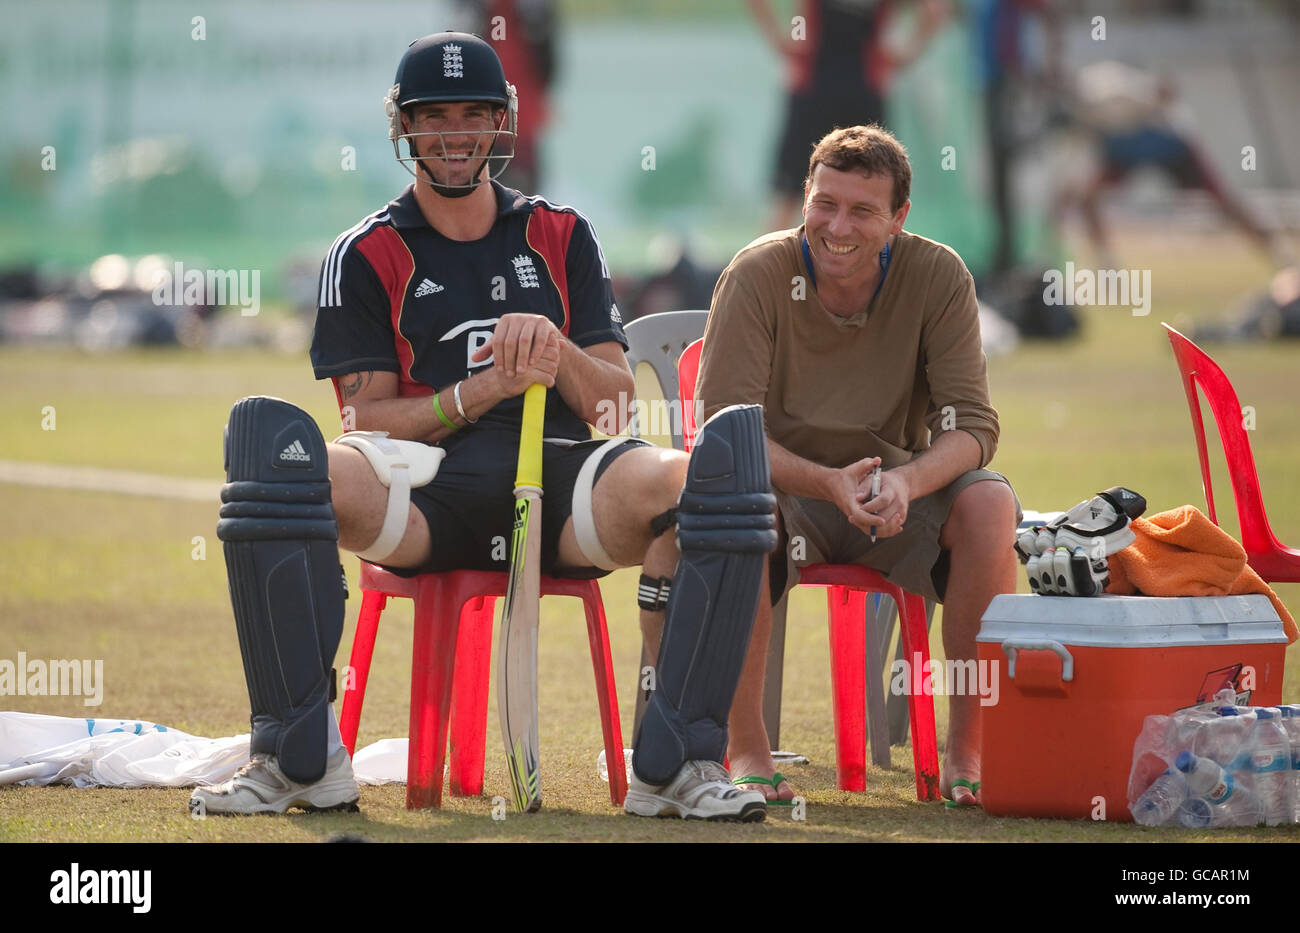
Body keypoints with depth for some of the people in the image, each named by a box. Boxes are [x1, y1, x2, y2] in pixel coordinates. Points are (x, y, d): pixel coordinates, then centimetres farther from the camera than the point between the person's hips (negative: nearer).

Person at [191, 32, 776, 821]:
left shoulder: (561, 238, 20)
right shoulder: (368, 255, 14)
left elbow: (616, 401, 13)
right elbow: (367, 422, 4)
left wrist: (558, 355, -10)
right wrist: (483, 391, -12)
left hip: (561, 476, 1)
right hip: (425, 487, -1)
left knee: (715, 477, -30)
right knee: (273, 451, -32)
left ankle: (674, 764, -29)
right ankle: (301, 759, -27)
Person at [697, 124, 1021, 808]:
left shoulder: (938, 277, -8)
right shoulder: (758, 276, -13)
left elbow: (972, 425, -11)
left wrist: (908, 481, -35)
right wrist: (829, 483, -37)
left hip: (900, 492, 2)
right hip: (787, 489, -2)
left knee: (989, 502, -29)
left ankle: (969, 751, -21)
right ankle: (747, 750, -26)